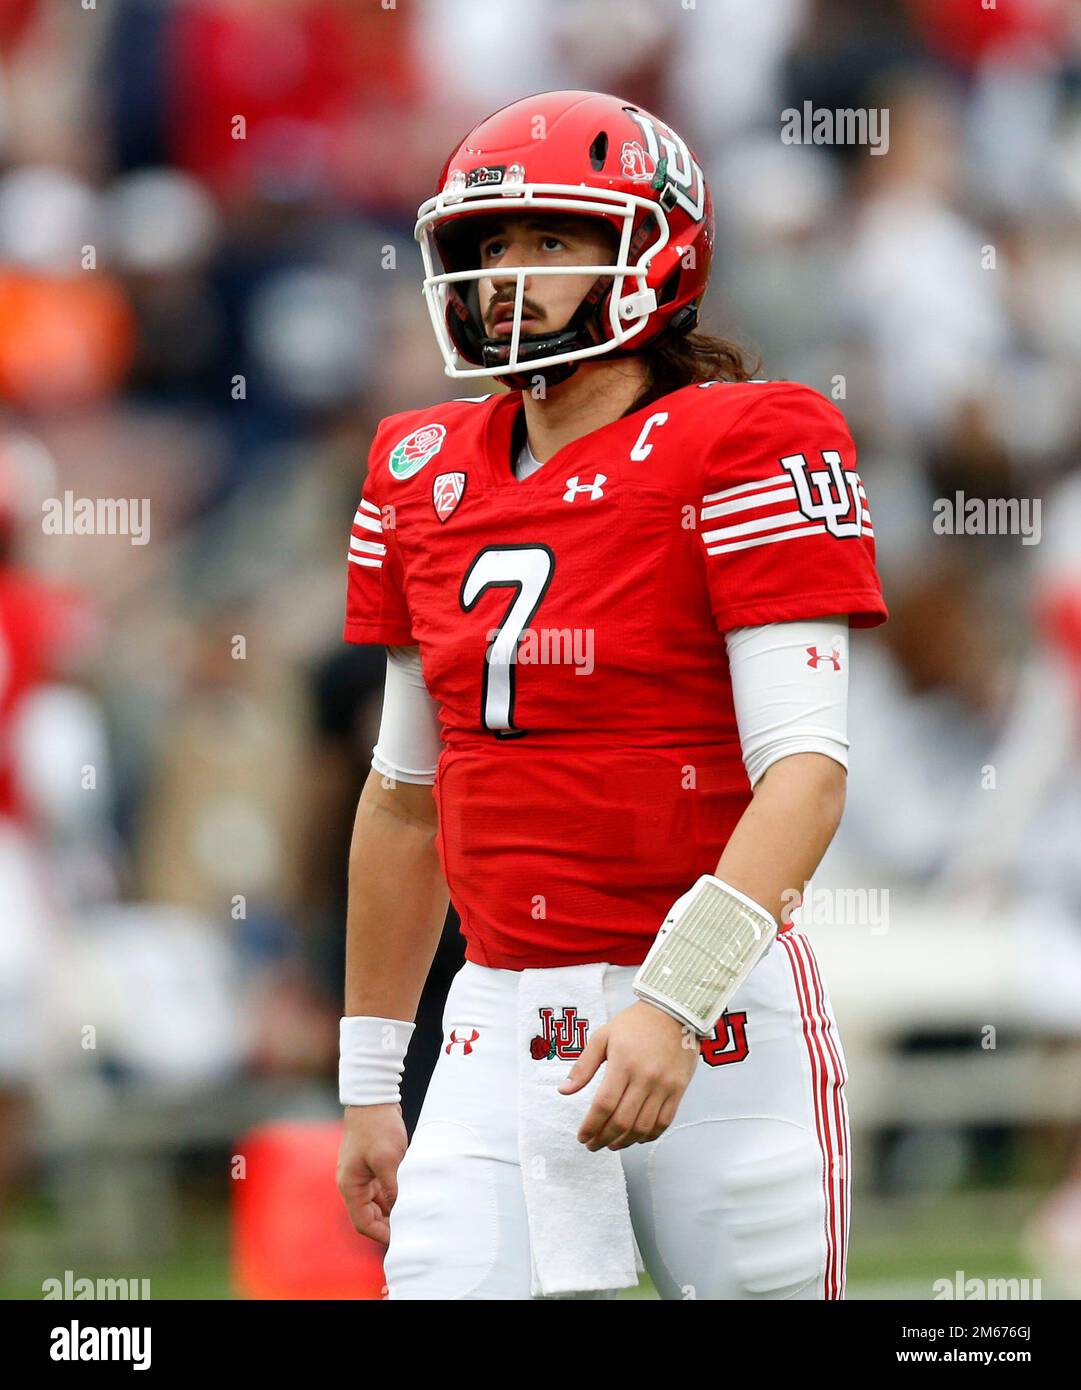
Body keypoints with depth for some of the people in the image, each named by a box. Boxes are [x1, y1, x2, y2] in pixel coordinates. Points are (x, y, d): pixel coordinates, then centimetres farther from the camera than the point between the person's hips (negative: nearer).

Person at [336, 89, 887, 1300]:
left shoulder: (743, 450, -7)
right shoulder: (426, 473, 12)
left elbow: (804, 773, -15)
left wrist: (673, 1000, -25)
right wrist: (368, 1086, 19)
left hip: (720, 1027, -5)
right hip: (501, 1037, 5)